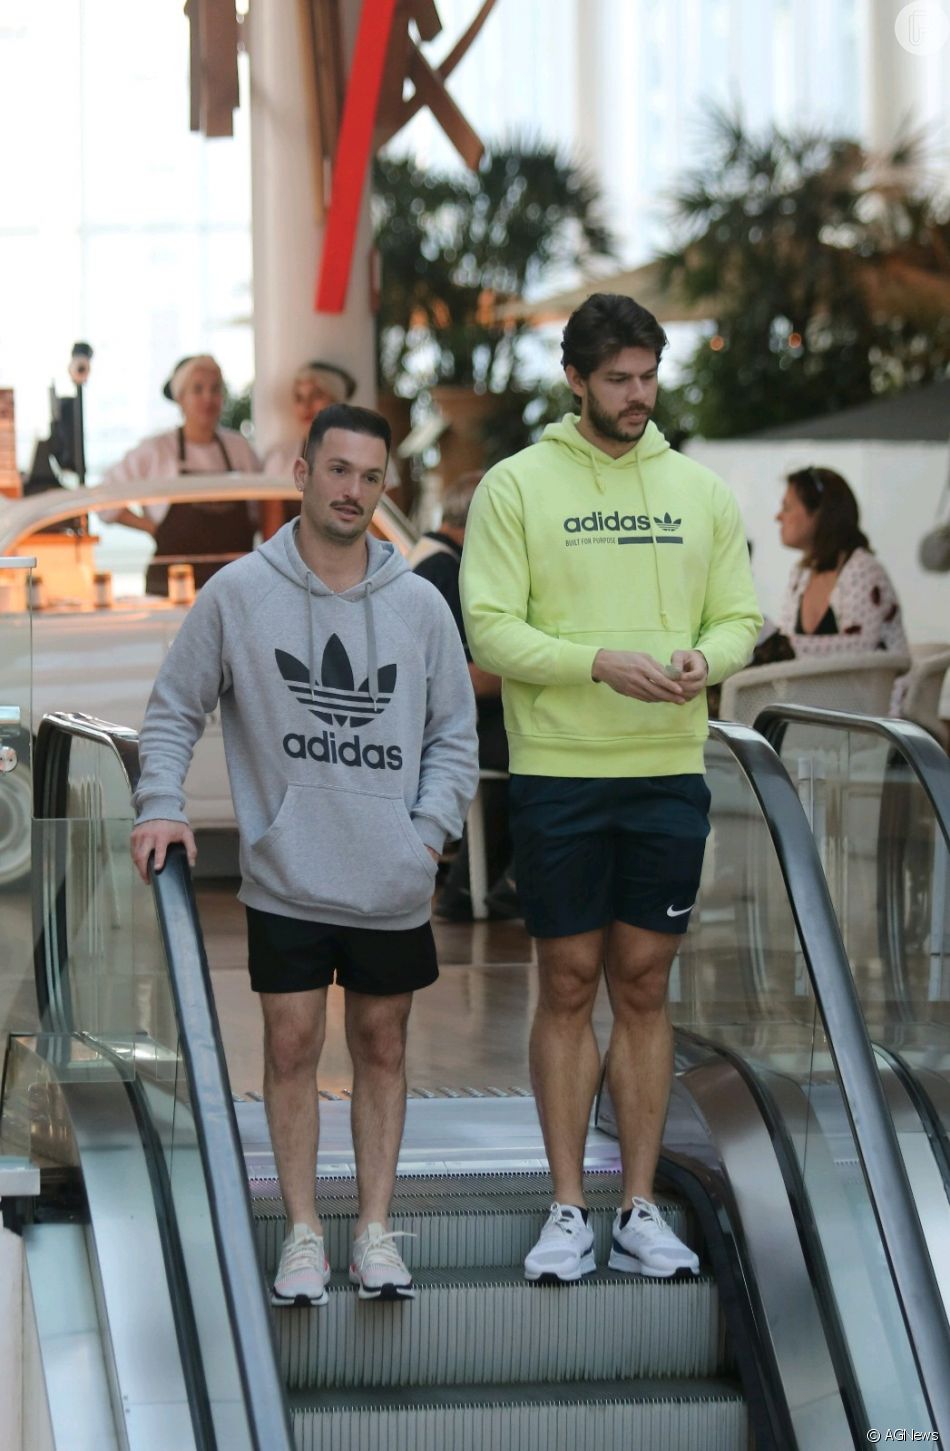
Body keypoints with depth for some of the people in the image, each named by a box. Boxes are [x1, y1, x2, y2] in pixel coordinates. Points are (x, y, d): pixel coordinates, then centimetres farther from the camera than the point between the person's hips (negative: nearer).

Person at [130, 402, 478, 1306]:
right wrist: (162, 806, -8)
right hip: (285, 878, -2)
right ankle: (302, 1234, 9)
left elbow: (454, 736, 7)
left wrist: (429, 831, -4)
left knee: (382, 1046, 9)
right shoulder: (238, 595, -3)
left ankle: (375, 1232, 16)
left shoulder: (419, 606, 1)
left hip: (393, 885, 2)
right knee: (293, 1045, 0)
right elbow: (173, 711, 4)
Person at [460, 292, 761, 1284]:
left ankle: (640, 1212, 12)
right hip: (558, 772, -3)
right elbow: (489, 630, -8)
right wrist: (600, 661, -21)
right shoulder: (516, 486, -2)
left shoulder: (699, 491, 9)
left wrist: (706, 655, -13)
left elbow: (741, 618, 10)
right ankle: (568, 1213, 10)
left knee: (644, 988, 7)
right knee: (569, 986, 3)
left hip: (670, 771, 3)